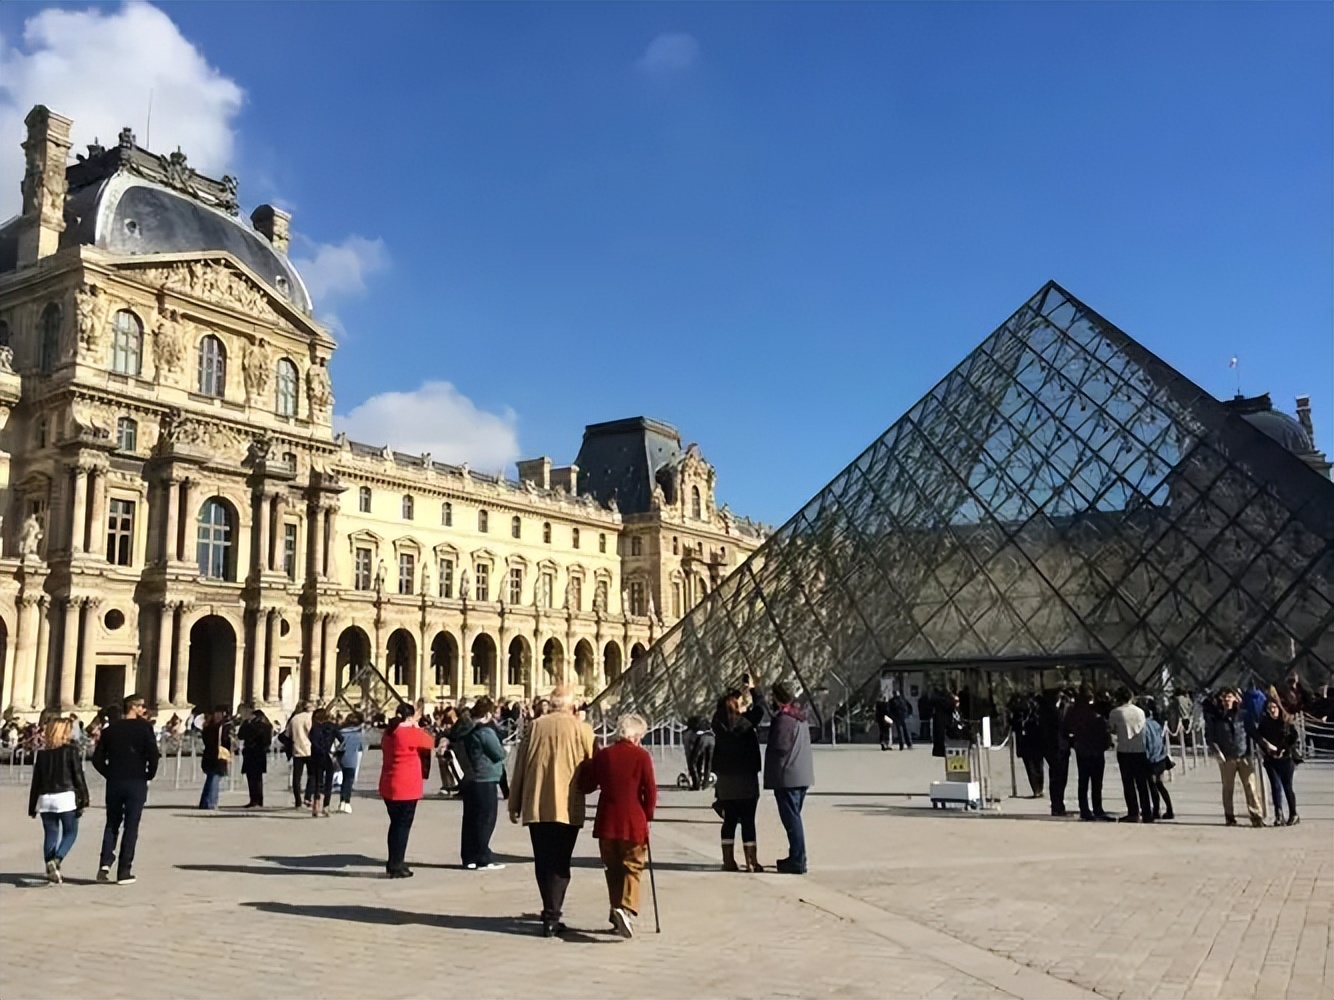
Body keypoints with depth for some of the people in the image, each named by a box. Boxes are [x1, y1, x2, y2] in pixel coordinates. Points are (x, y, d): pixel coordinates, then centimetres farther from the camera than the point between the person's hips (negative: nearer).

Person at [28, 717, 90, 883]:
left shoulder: (41, 754, 8)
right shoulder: (72, 750, -4)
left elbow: (36, 782, 10)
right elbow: (78, 776, -6)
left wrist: (32, 807, 16)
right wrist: (83, 800, -1)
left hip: (45, 799, 4)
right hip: (66, 797, -4)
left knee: (50, 835, 10)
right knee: (70, 832, 7)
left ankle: (51, 869, 6)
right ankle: (56, 860, -15)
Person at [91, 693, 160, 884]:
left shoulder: (111, 729, 8)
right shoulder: (144, 727, -6)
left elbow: (97, 758, 6)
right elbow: (153, 754, -16)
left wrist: (109, 774, 14)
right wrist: (149, 775, 0)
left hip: (114, 783, 4)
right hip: (136, 783, -4)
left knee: (112, 824, 16)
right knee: (131, 827, 3)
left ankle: (105, 863, -2)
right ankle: (124, 872, 4)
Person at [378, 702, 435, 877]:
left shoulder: (389, 732, 9)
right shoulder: (410, 733, -16)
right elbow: (430, 743, -3)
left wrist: (413, 727, 18)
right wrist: (417, 726, 5)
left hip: (388, 786, 9)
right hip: (405, 787, -9)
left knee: (396, 824, 17)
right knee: (403, 825, -1)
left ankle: (393, 863, 24)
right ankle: (397, 866, 1)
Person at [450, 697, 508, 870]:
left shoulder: (462, 730, 8)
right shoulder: (485, 731, -17)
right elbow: (499, 754, -13)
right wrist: (502, 750, 7)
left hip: (468, 780, 8)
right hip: (485, 781, -8)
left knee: (470, 819, 12)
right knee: (485, 820, -1)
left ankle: (469, 858, 16)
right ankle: (483, 859, 1)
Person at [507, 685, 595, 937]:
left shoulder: (535, 726, 3)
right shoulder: (581, 729, -3)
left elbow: (519, 767, 6)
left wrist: (514, 804, 13)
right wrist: (582, 786, 24)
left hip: (535, 806, 2)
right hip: (567, 807, -2)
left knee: (542, 862, 13)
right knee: (560, 864, 3)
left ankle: (551, 912, 20)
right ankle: (552, 916, -2)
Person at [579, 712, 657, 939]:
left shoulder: (602, 755, 3)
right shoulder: (642, 756, -5)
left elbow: (585, 786, 7)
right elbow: (650, 790, -7)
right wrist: (647, 815, 8)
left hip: (607, 822, 3)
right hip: (633, 823, -3)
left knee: (613, 869, 16)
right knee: (632, 869, 1)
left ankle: (617, 912, 16)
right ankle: (627, 909, -20)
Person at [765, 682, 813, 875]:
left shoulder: (783, 719, -16)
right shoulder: (800, 717, 13)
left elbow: (779, 747, -18)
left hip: (786, 777, -9)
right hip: (802, 775, 10)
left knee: (791, 819, -5)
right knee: (794, 818, 17)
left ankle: (797, 862, -3)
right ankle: (796, 858, 24)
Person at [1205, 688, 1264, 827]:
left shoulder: (1243, 715, 6)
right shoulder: (1215, 717, 1)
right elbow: (1209, 737, 1)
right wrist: (1217, 752, -11)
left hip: (1244, 757, 1)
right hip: (1226, 758, -1)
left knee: (1250, 786, -6)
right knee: (1228, 788, 7)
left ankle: (1257, 816, -4)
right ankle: (1229, 817, 16)